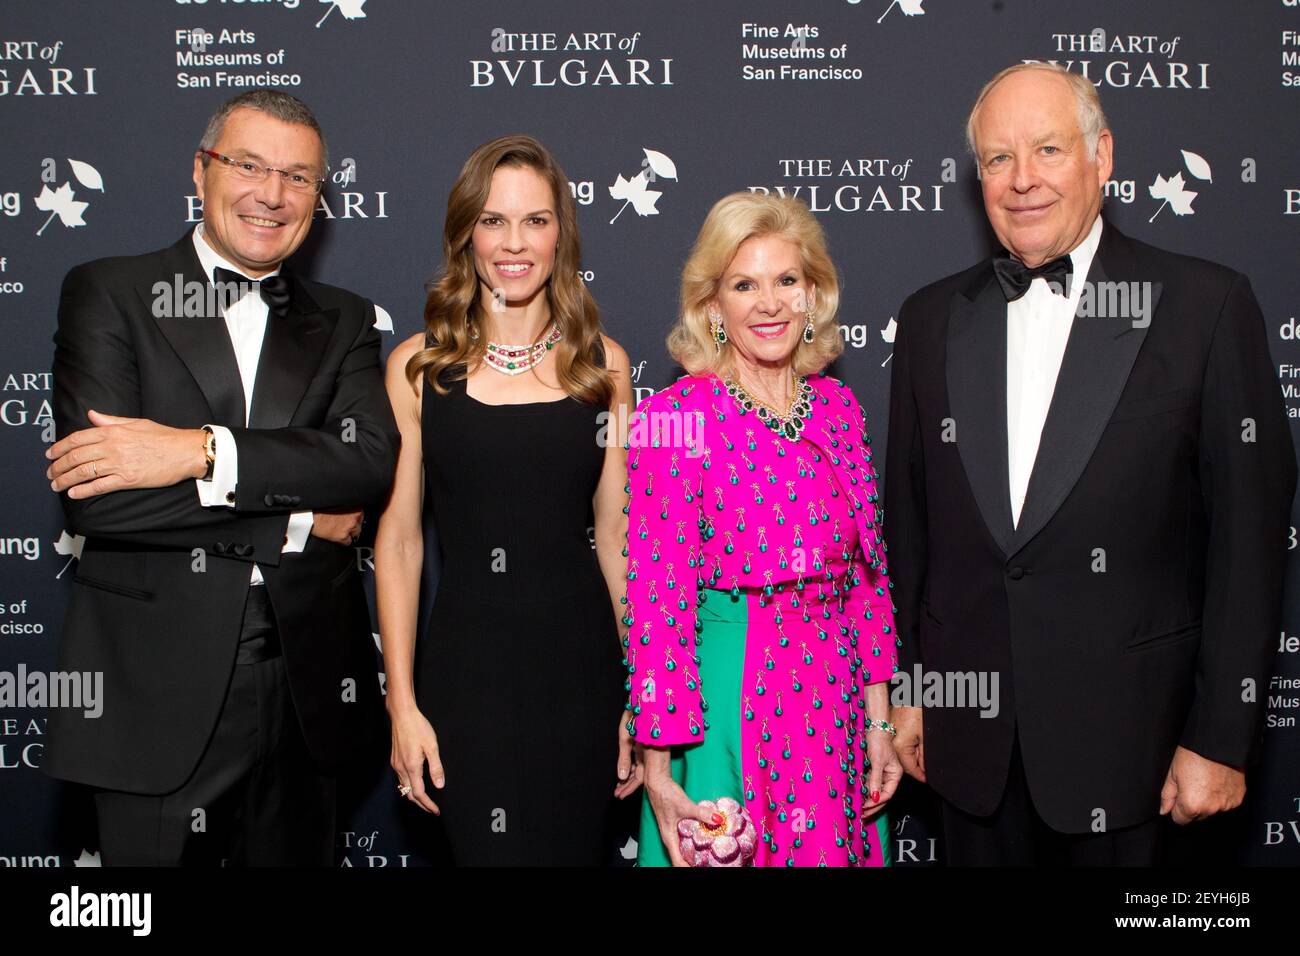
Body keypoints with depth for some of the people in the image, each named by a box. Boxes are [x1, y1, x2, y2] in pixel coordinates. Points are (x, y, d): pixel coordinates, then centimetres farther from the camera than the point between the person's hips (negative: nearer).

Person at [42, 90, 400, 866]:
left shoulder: (343, 321, 9)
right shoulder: (109, 293, -1)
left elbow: (373, 459, -10)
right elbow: (93, 498, -13)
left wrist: (204, 451, -21)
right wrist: (298, 520, -11)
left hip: (306, 693, 3)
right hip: (159, 693, -3)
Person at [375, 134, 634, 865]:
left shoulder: (603, 363, 4)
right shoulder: (419, 366, -1)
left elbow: (616, 533, 5)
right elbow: (398, 541, 0)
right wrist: (403, 705, -3)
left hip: (581, 667, 2)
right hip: (464, 668, -1)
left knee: (579, 847, 12)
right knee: (486, 850, 4)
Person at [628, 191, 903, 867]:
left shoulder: (839, 408, 4)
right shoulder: (673, 419, -11)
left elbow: (869, 576, 9)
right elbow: (654, 602, -13)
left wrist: (879, 718, 7)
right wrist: (658, 771, -14)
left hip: (833, 701, 5)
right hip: (726, 702, -5)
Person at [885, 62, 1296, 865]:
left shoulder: (1204, 306, -7)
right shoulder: (934, 318, 4)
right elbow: (909, 519, 9)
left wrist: (1222, 738, -7)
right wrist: (905, 688, 9)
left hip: (1124, 734, -3)